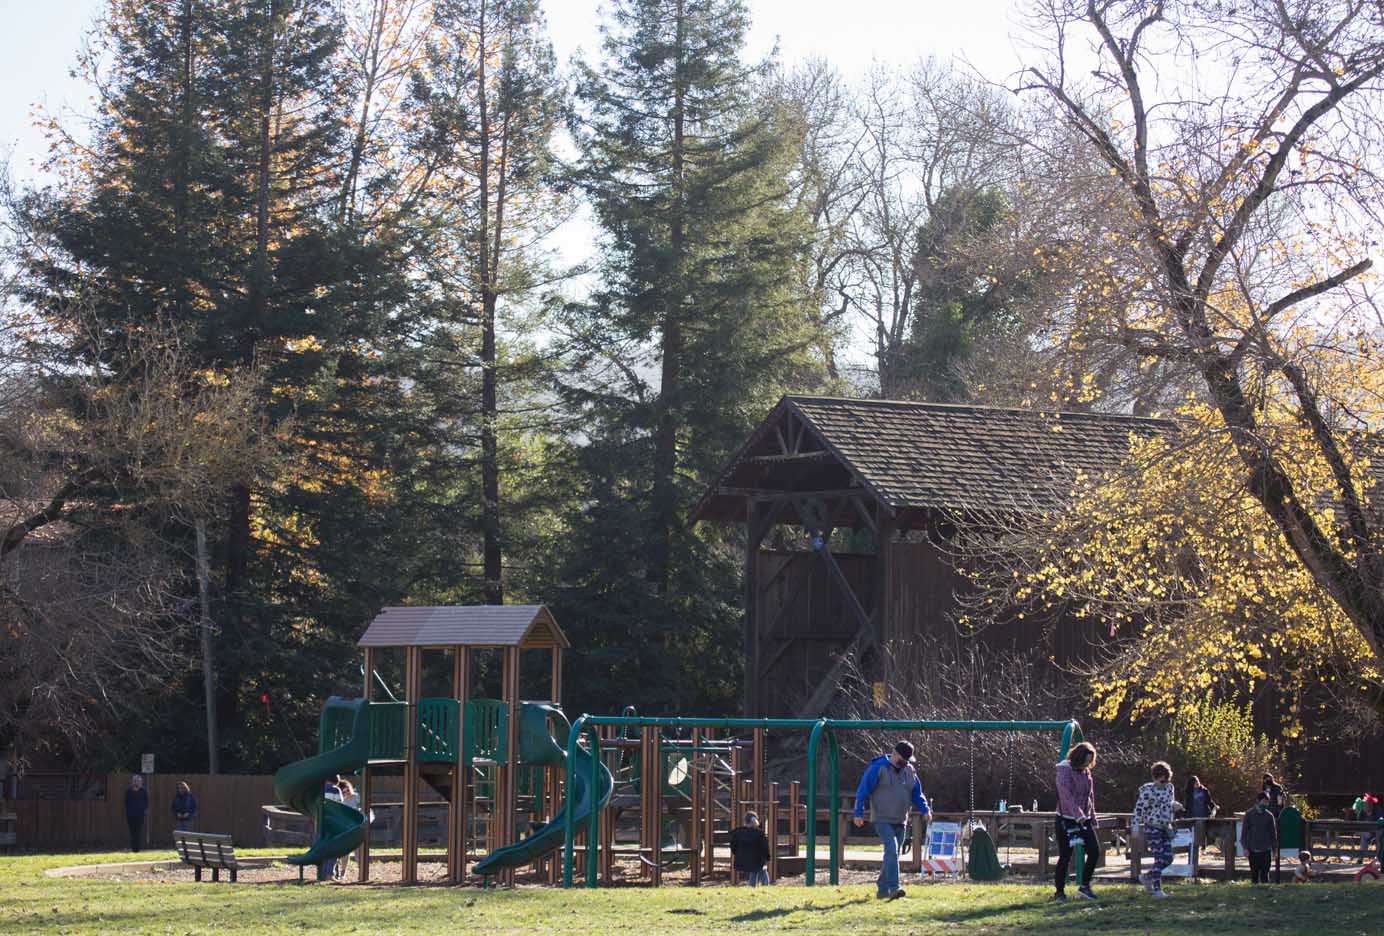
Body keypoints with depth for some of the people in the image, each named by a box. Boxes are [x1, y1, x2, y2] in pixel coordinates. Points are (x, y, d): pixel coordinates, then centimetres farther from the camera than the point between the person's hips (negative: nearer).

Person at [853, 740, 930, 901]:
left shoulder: (910, 771, 10)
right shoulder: (878, 768, -8)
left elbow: (917, 794, 17)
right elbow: (863, 791, -7)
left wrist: (924, 810, 0)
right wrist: (859, 813, -12)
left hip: (900, 821, 6)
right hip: (882, 820, -6)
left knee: (893, 855, 8)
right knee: (891, 850, -21)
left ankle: (882, 889, 17)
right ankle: (893, 887, -26)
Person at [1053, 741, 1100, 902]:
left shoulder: (1086, 772, 11)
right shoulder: (1065, 771, -12)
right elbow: (1066, 795, -23)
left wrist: (1092, 818, 18)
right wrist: (1078, 815, -32)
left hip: (1084, 819, 7)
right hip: (1067, 820, -7)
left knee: (1094, 851, -3)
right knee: (1065, 857, -2)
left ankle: (1085, 886, 9)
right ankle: (1059, 892, 9)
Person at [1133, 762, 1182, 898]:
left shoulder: (1169, 787, 6)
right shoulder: (1148, 791, -15)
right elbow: (1139, 809, -13)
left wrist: (1174, 805, 1)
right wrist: (1136, 828, -17)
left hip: (1165, 828, 7)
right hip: (1152, 828, -7)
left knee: (1168, 858, 5)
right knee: (1159, 859, -11)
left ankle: (1146, 876, 24)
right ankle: (1157, 889, -2)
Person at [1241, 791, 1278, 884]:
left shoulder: (1269, 816, 4)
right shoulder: (1249, 814, 1)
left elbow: (1273, 833, 10)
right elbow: (1244, 831, 3)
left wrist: (1274, 849, 8)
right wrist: (1245, 847, -3)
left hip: (1266, 849, 0)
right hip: (1253, 849, 0)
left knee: (1265, 873, -3)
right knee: (1254, 873, 5)